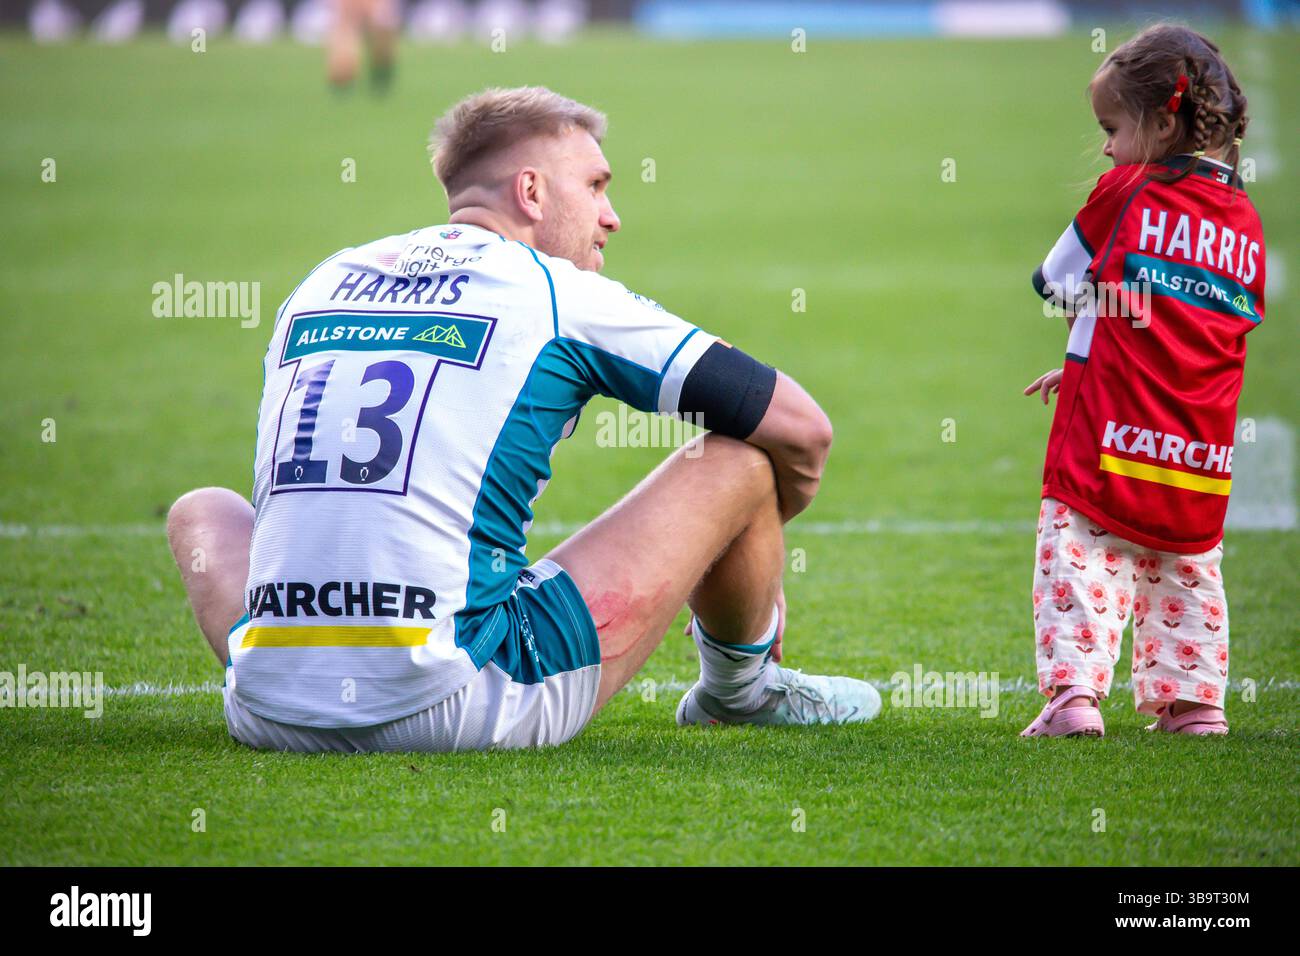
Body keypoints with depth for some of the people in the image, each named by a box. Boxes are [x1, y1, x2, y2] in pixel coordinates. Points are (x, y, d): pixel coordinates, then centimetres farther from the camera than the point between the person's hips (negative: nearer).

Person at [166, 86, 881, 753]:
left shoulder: (320, 282, 17)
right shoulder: (562, 294, 3)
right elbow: (799, 429, 6)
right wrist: (754, 543, 27)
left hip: (274, 712, 5)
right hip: (455, 712, -5)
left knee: (202, 510, 37)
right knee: (739, 461, 9)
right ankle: (739, 688, 35)